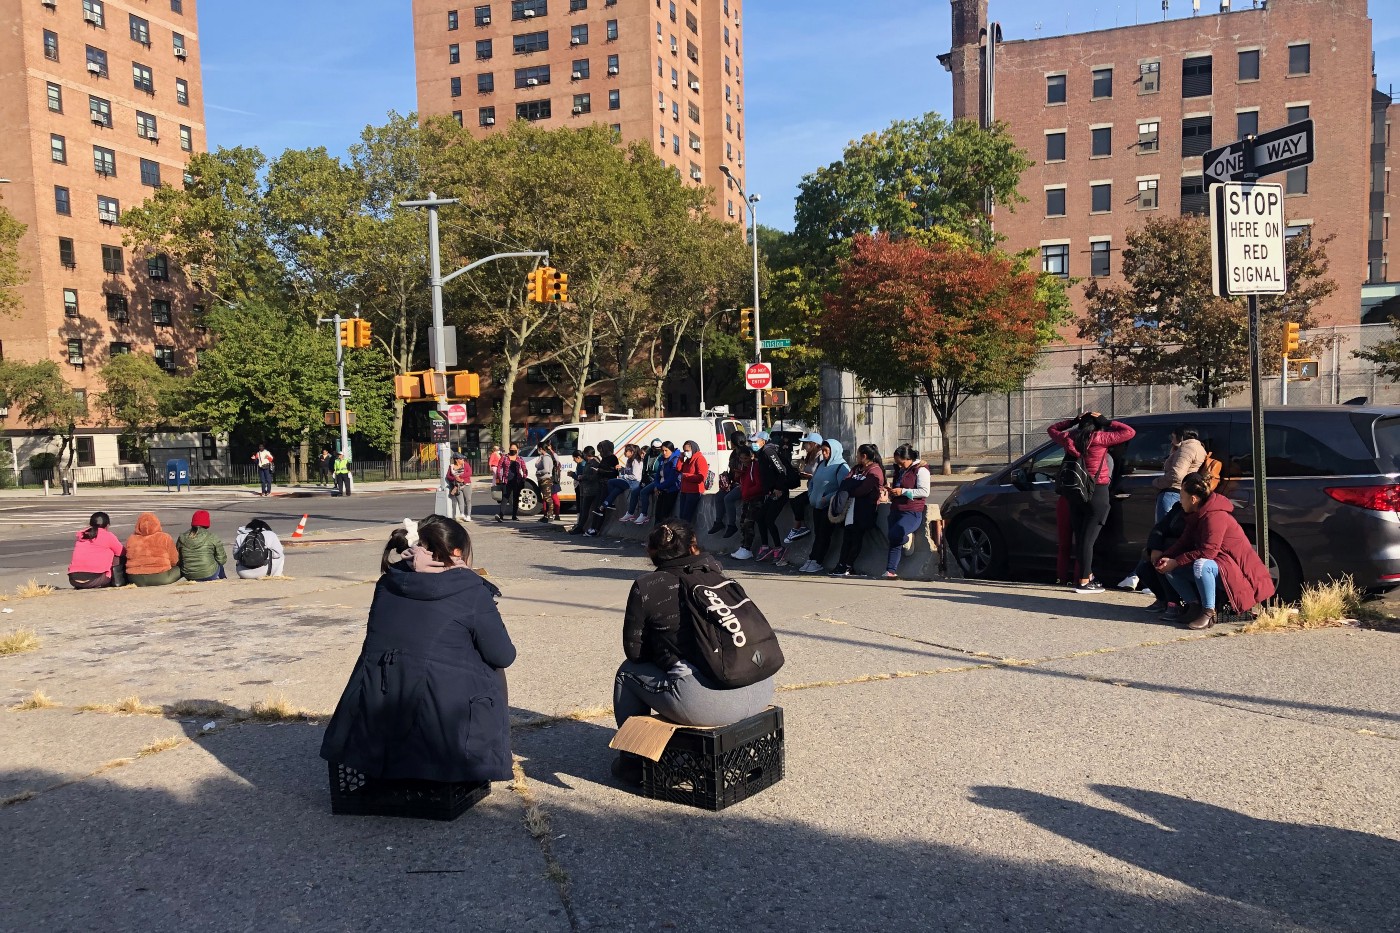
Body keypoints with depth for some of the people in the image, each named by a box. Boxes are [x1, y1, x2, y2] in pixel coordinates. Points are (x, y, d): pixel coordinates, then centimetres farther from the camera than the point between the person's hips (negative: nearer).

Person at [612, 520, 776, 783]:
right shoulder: (716, 572, 14)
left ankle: (632, 761, 27)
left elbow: (633, 650, 7)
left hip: (704, 705, -5)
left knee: (628, 673, 19)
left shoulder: (645, 587, 3)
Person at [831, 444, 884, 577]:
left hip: (866, 506, -7)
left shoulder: (875, 471, -6)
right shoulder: (857, 468, 22)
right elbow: (845, 483, 8)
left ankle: (848, 567, -7)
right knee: (847, 534, -3)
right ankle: (842, 565, -6)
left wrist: (849, 492, -3)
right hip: (853, 503, 7)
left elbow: (863, 490, -17)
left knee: (857, 535, -7)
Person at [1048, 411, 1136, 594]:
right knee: (1088, 539, -5)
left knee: (1080, 537, 12)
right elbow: (1130, 432, -6)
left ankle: (1089, 576, 24)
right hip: (1097, 493, -5)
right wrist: (1106, 422, 1)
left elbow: (1053, 429, 25)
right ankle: (1084, 582, -3)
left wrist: (1074, 420, 18)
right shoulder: (1099, 438, -11)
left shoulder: (1069, 438, 3)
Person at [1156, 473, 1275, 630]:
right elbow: (1184, 543, 7)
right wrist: (1164, 557, -11)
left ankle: (1209, 613, -25)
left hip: (1235, 569, -10)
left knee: (1201, 565, -40)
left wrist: (1176, 562, -23)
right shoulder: (1196, 516, 8)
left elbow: (1208, 552, -28)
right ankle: (1194, 605, 0)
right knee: (1169, 569, -3)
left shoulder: (1214, 516, -23)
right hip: (1218, 564, 10)